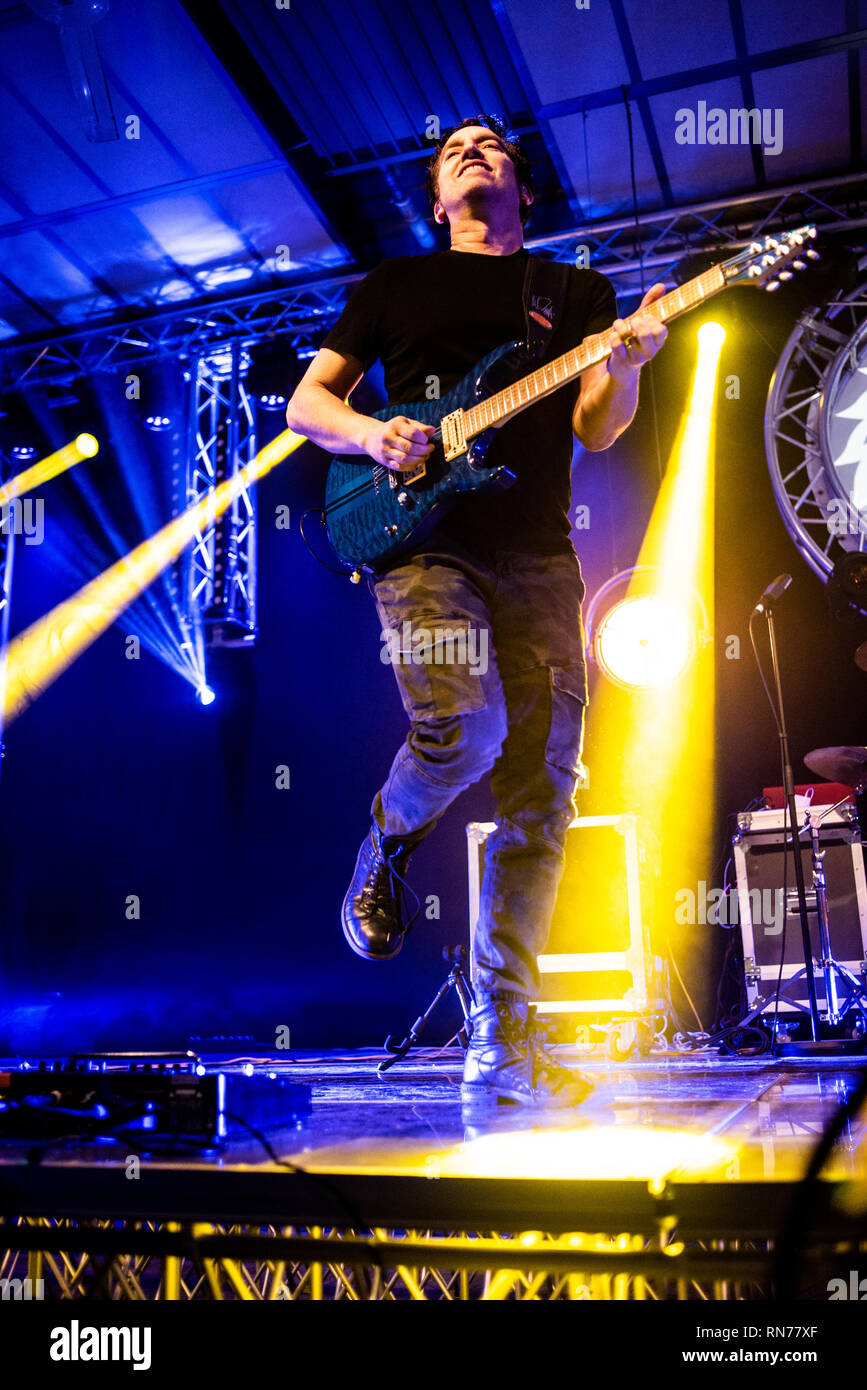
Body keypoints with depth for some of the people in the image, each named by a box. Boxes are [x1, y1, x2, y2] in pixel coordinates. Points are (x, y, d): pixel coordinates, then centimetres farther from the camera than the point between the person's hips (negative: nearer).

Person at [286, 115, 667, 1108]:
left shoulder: (579, 292, 21)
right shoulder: (396, 283, 19)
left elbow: (596, 431, 10)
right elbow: (307, 400, 15)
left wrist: (624, 367, -11)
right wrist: (369, 435, -6)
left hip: (539, 558, 2)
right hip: (422, 539, -2)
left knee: (540, 796, -5)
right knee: (464, 731, -28)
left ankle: (502, 1044, 4)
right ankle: (388, 841, 9)